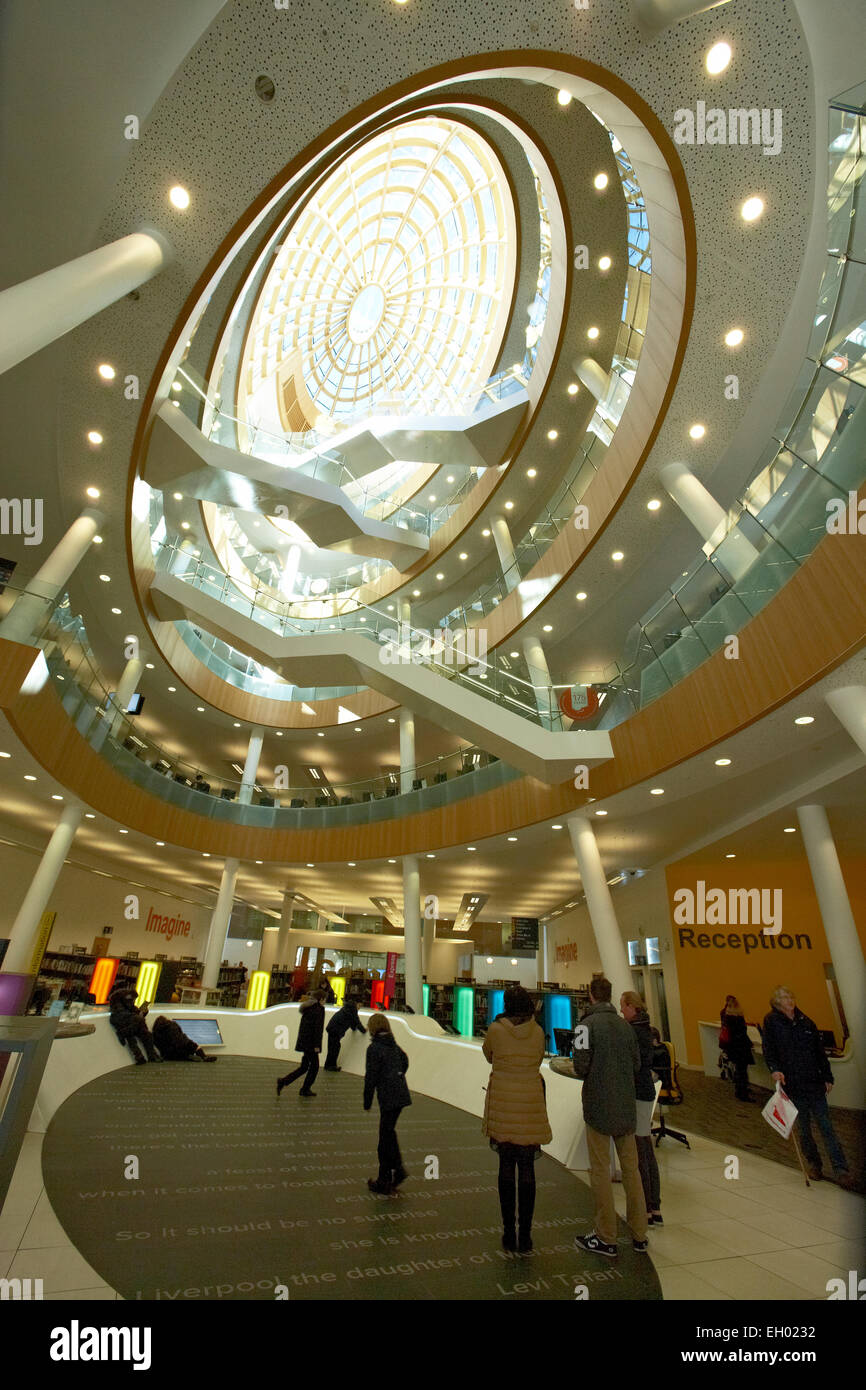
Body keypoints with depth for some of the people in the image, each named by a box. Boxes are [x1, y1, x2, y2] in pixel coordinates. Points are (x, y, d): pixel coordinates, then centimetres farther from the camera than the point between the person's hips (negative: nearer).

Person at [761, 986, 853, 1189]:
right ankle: (813, 1164, 27)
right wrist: (774, 1069, -22)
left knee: (826, 1126, -2)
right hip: (793, 1085, -2)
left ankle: (841, 1170, 4)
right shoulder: (771, 1022, -4)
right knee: (803, 1129, 10)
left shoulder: (806, 1022, 7)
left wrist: (827, 1077, 9)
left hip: (815, 1083, 2)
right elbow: (768, 1050, -7)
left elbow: (820, 1051, 14)